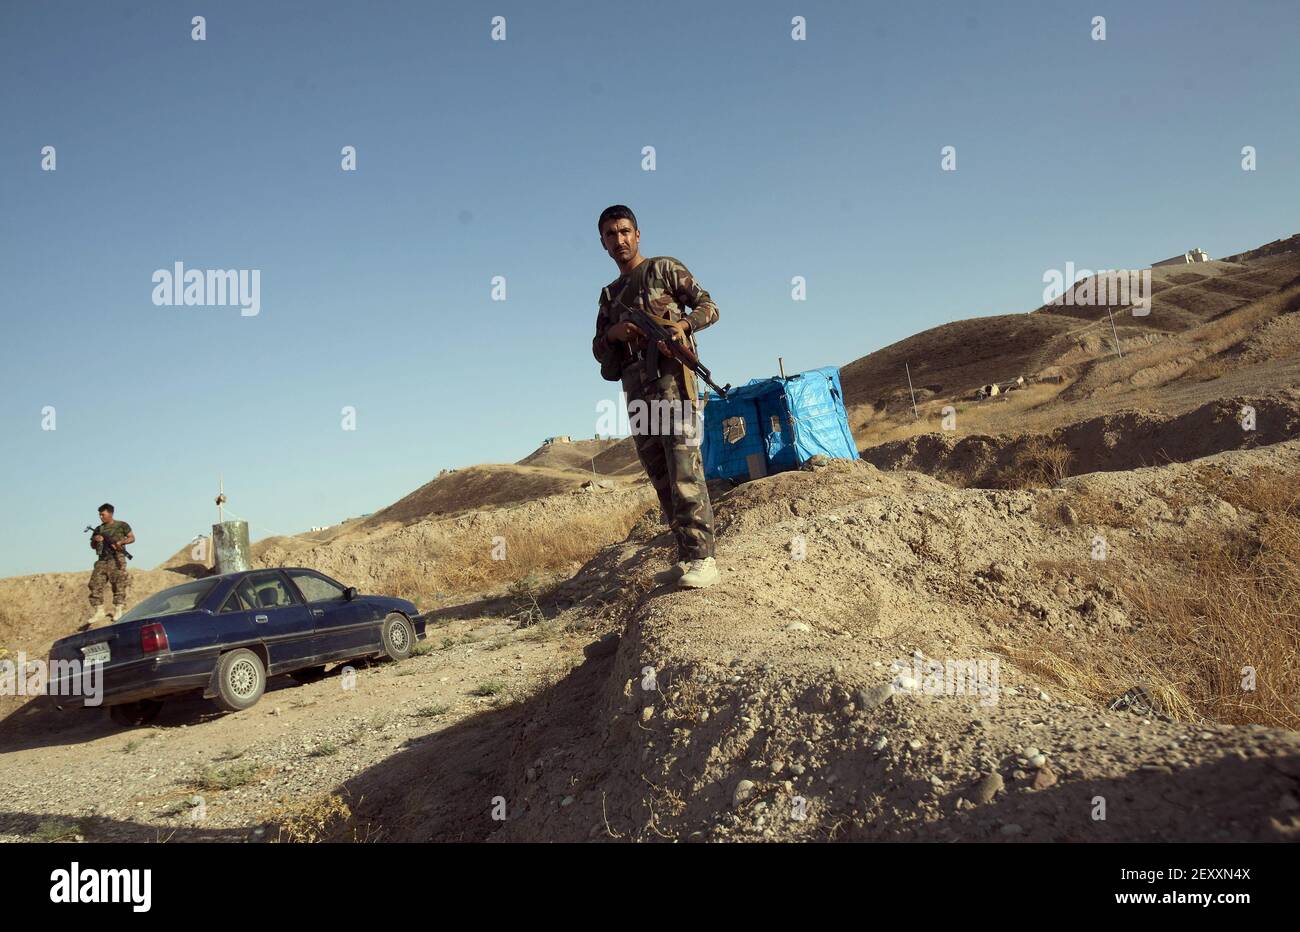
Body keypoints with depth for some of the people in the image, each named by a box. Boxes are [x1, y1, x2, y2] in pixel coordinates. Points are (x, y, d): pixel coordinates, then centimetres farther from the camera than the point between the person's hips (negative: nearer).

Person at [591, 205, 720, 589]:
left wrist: (684, 323, -16)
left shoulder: (664, 268, 10)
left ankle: (702, 558, -21)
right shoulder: (610, 294, 25)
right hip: (636, 390, 7)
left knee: (684, 469, -17)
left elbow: (709, 305, 4)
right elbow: (599, 350, 21)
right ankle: (686, 557, 7)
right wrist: (613, 333, -1)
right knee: (661, 478, 4)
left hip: (671, 377, -7)